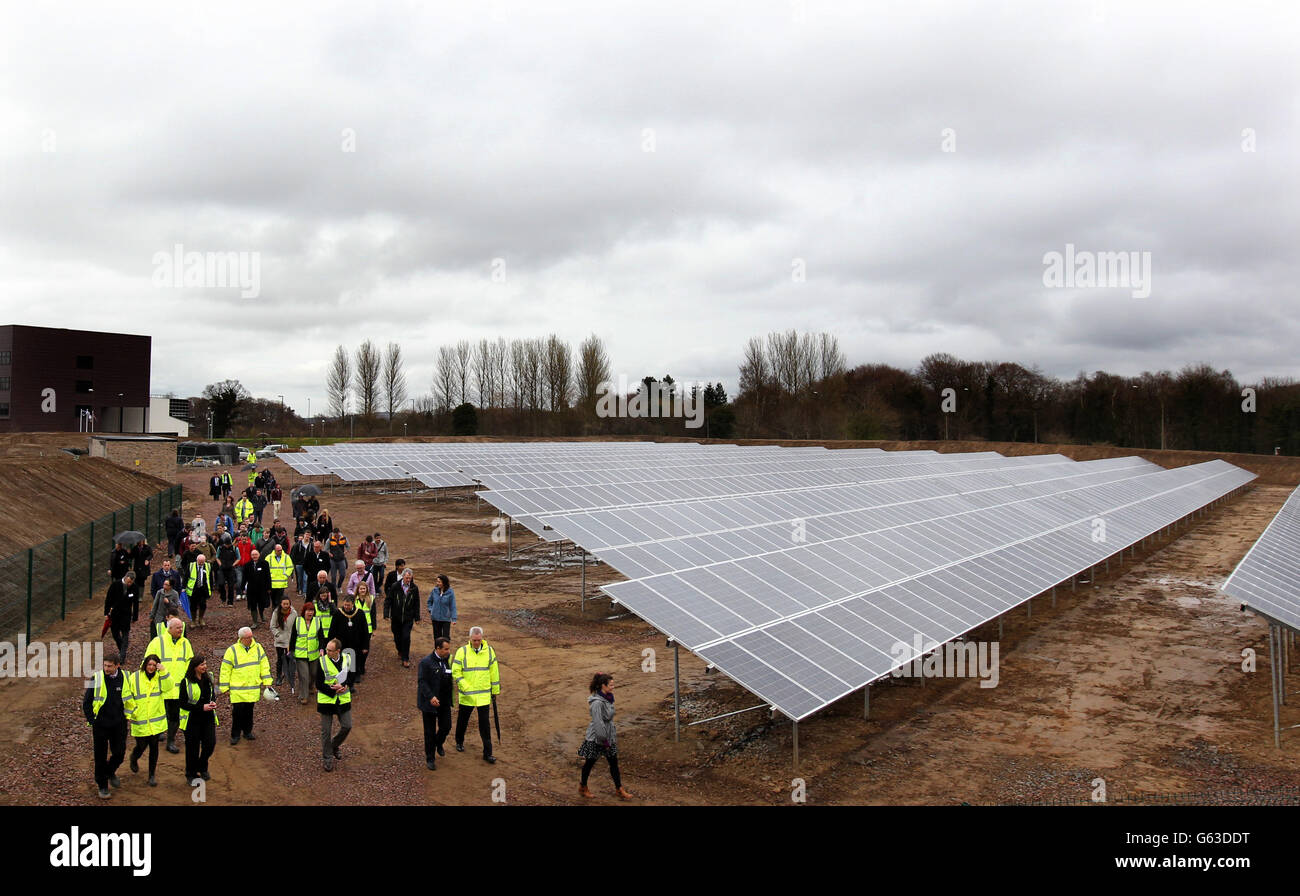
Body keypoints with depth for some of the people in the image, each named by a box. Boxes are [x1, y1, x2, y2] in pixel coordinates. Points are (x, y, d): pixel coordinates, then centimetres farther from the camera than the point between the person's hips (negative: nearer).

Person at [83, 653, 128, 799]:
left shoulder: (124, 677, -3)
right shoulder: (97, 679, -10)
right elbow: (86, 702, -2)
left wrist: (127, 716, 11)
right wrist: (91, 721, -4)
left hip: (119, 723, 2)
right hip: (101, 724, -2)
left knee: (119, 752, 8)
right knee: (101, 756, 5)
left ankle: (110, 772, 38)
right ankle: (102, 786, 19)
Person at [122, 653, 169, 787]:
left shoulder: (159, 677, 3)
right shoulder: (134, 677, -4)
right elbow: (127, 696, 1)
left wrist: (163, 671, -24)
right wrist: (129, 713, -1)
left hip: (156, 720, 1)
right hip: (140, 721, -1)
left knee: (154, 746, 4)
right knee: (142, 746, 6)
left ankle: (152, 775, 16)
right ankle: (134, 758, 43)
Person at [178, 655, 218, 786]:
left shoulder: (208, 679, 5)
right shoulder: (186, 682, -11)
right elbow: (183, 704, -11)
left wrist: (213, 702, -5)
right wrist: (202, 707, -20)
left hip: (208, 718, 4)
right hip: (192, 720, -4)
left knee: (210, 743, -2)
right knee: (193, 748, 5)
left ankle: (202, 768, 25)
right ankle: (191, 775, 23)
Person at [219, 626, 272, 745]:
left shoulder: (258, 648, 4)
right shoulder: (232, 650, -6)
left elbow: (264, 665, 11)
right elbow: (225, 670, -2)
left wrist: (267, 681, 7)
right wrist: (224, 687, -2)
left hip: (253, 688, 3)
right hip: (237, 689, -3)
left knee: (249, 710, 11)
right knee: (237, 711, -3)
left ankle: (247, 731, 27)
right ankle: (235, 735, 11)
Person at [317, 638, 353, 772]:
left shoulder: (346, 659, -4)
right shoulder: (322, 661, -13)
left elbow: (350, 678, 5)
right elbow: (319, 684, -10)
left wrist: (343, 686, -16)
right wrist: (334, 691, -20)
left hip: (343, 700, 3)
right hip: (326, 700, -3)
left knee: (347, 726, 5)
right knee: (326, 731, 5)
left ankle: (335, 746, 34)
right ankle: (328, 758, 20)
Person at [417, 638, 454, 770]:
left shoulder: (448, 660, 2)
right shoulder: (426, 662, -15)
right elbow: (423, 682, -18)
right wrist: (431, 697, -30)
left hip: (445, 702, 5)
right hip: (430, 703, -5)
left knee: (446, 727, 10)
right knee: (430, 732, 5)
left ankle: (439, 743, 43)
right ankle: (430, 759, 20)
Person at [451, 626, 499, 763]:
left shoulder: (489, 651, -2)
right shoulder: (462, 652, -9)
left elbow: (494, 671, 6)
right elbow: (455, 672, -8)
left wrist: (495, 689, 10)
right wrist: (465, 687, -17)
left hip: (484, 694, 1)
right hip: (466, 695, -1)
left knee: (485, 723, 1)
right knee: (463, 720, 17)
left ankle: (487, 753, 7)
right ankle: (459, 742, 43)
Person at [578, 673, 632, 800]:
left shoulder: (607, 698, 2)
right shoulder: (597, 702, -27)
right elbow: (598, 723, -26)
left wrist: (613, 735, 18)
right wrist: (604, 740, -21)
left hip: (608, 736, 8)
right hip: (596, 738, -8)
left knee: (614, 762, 12)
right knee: (590, 762, 11)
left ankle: (619, 789, 22)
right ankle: (583, 787, 31)